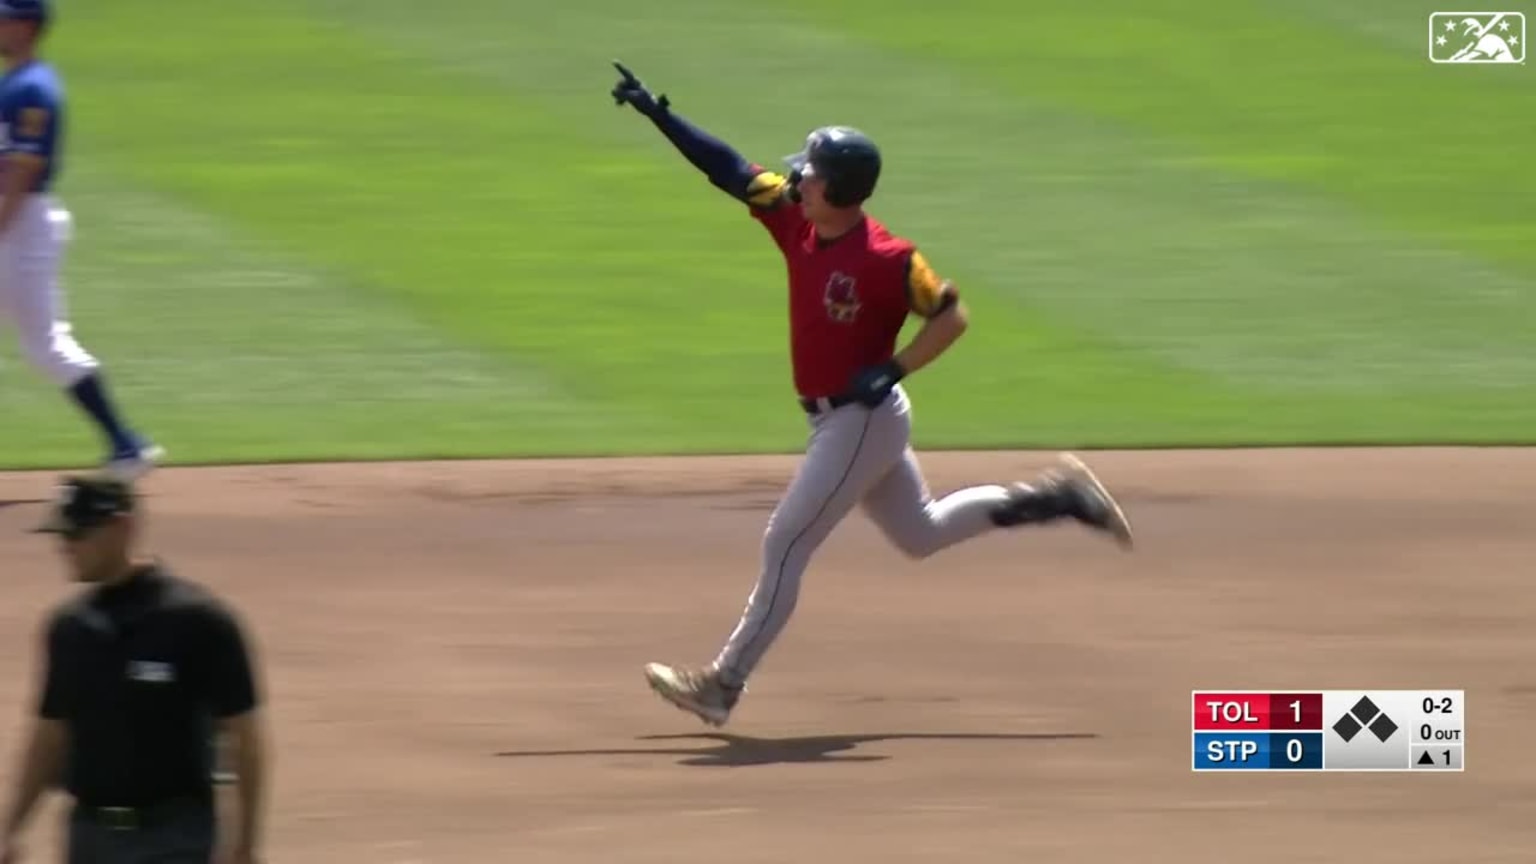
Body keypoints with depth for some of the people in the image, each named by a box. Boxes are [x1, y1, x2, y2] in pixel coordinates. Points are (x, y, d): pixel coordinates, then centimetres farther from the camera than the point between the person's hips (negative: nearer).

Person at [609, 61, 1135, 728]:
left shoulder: (887, 259, -23)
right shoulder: (797, 223, -1)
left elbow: (952, 317, -16)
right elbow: (727, 169, 1)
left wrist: (892, 371, -23)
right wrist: (656, 112, -4)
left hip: (862, 422, -9)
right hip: (835, 422, 9)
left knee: (784, 546, -7)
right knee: (920, 534, 23)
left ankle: (723, 685, -3)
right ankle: (1055, 498, 28)